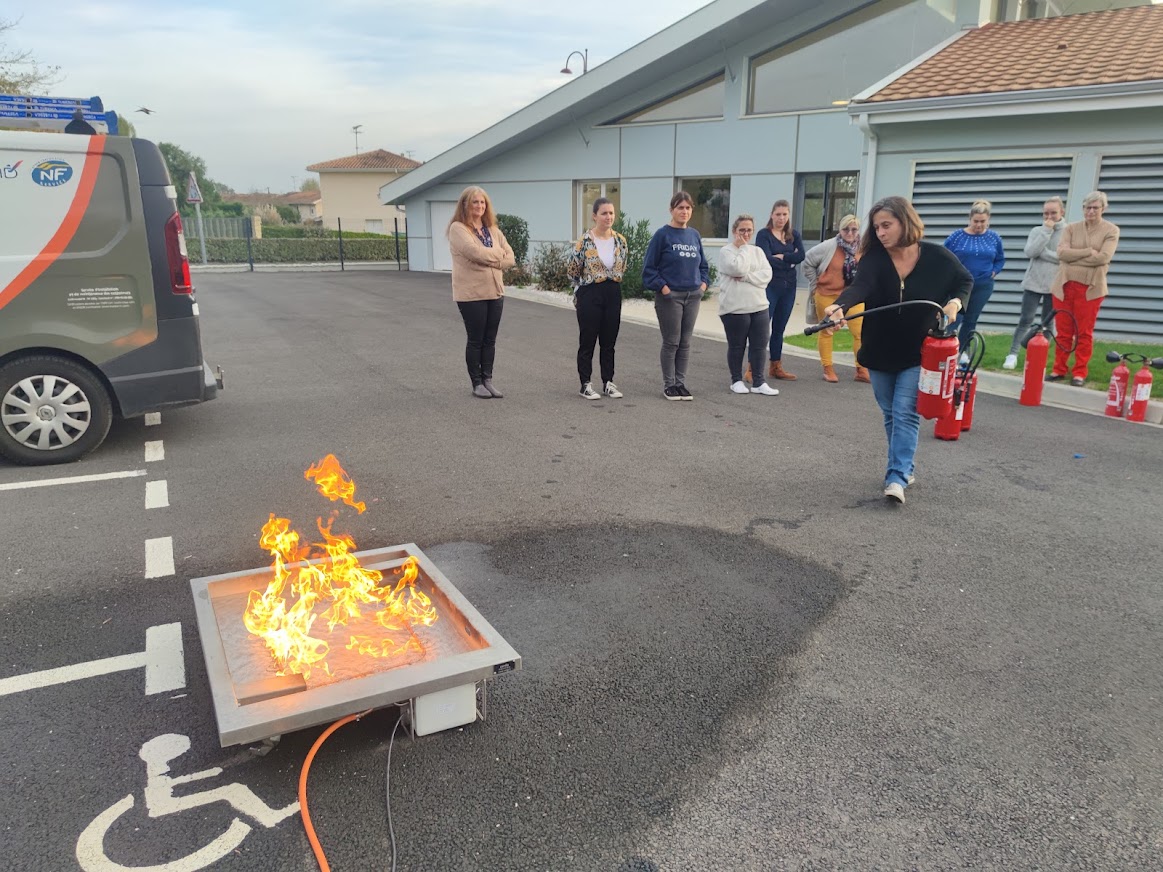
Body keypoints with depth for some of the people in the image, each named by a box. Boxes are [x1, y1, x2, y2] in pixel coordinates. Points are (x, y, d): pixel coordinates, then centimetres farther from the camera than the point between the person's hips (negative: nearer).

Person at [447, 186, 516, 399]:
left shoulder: (492, 229, 13)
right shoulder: (458, 229, -7)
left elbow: (510, 258, 7)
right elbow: (475, 252, -22)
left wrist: (492, 261, -9)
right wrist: (498, 255, -6)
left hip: (495, 291, 6)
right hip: (471, 293, -6)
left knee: (490, 340, 9)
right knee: (475, 340, 3)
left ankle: (488, 380, 18)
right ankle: (477, 383, 13)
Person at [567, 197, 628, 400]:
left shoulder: (620, 240, 3)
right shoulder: (585, 241, -11)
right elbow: (573, 271, -2)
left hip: (613, 293, 4)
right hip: (589, 294, -4)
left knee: (609, 341, 10)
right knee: (587, 341, 4)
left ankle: (608, 382, 20)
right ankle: (586, 384, 14)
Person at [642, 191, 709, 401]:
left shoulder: (694, 235, 9)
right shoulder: (662, 234, -6)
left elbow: (703, 264, 19)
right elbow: (649, 267, -6)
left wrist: (703, 282, 4)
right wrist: (662, 287, -14)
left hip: (693, 296, 5)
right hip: (669, 296, -5)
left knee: (685, 342, 9)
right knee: (671, 342, 0)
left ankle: (681, 383, 18)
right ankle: (668, 385, 11)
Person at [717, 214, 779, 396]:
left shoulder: (758, 251, 13)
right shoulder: (726, 251, -3)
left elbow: (767, 274, -1)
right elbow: (738, 268, -19)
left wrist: (745, 276, -13)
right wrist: (743, 248, -7)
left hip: (759, 306, 5)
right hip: (734, 308, -5)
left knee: (760, 345, 3)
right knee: (737, 346, 5)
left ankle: (758, 382, 11)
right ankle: (737, 380, 19)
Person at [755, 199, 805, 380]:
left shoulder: (794, 235, 12)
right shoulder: (764, 234, -2)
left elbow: (801, 256, -4)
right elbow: (767, 259, -15)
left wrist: (781, 257, -11)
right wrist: (789, 262, -8)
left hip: (788, 287, 5)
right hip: (769, 285, -5)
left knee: (779, 328, 12)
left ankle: (776, 367, 20)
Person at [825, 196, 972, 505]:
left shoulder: (937, 257, -10)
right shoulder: (874, 258, -12)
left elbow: (965, 281, 8)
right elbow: (859, 287, -32)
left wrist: (955, 303, -13)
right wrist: (839, 306, -53)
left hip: (918, 353, -2)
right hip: (880, 352, 2)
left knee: (906, 413, -10)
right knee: (890, 414, 13)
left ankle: (897, 477, -12)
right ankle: (903, 468, 29)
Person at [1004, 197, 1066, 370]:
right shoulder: (1037, 231, 5)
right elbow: (1030, 252, -12)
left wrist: (1042, 252, -12)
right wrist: (1046, 231, -13)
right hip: (1033, 283, 1)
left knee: (1047, 323, 7)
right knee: (1026, 320, -3)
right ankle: (1013, 355, -1)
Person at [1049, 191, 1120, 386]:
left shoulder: (1111, 231, 2)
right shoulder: (1071, 228, 8)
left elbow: (1103, 257, -13)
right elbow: (1062, 253, -7)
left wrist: (1074, 257, -10)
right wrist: (1089, 251, -12)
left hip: (1091, 287, -2)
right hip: (1065, 285, 2)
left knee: (1085, 333, 1)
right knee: (1063, 331, 5)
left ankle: (1080, 373, 8)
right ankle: (1059, 369, 15)